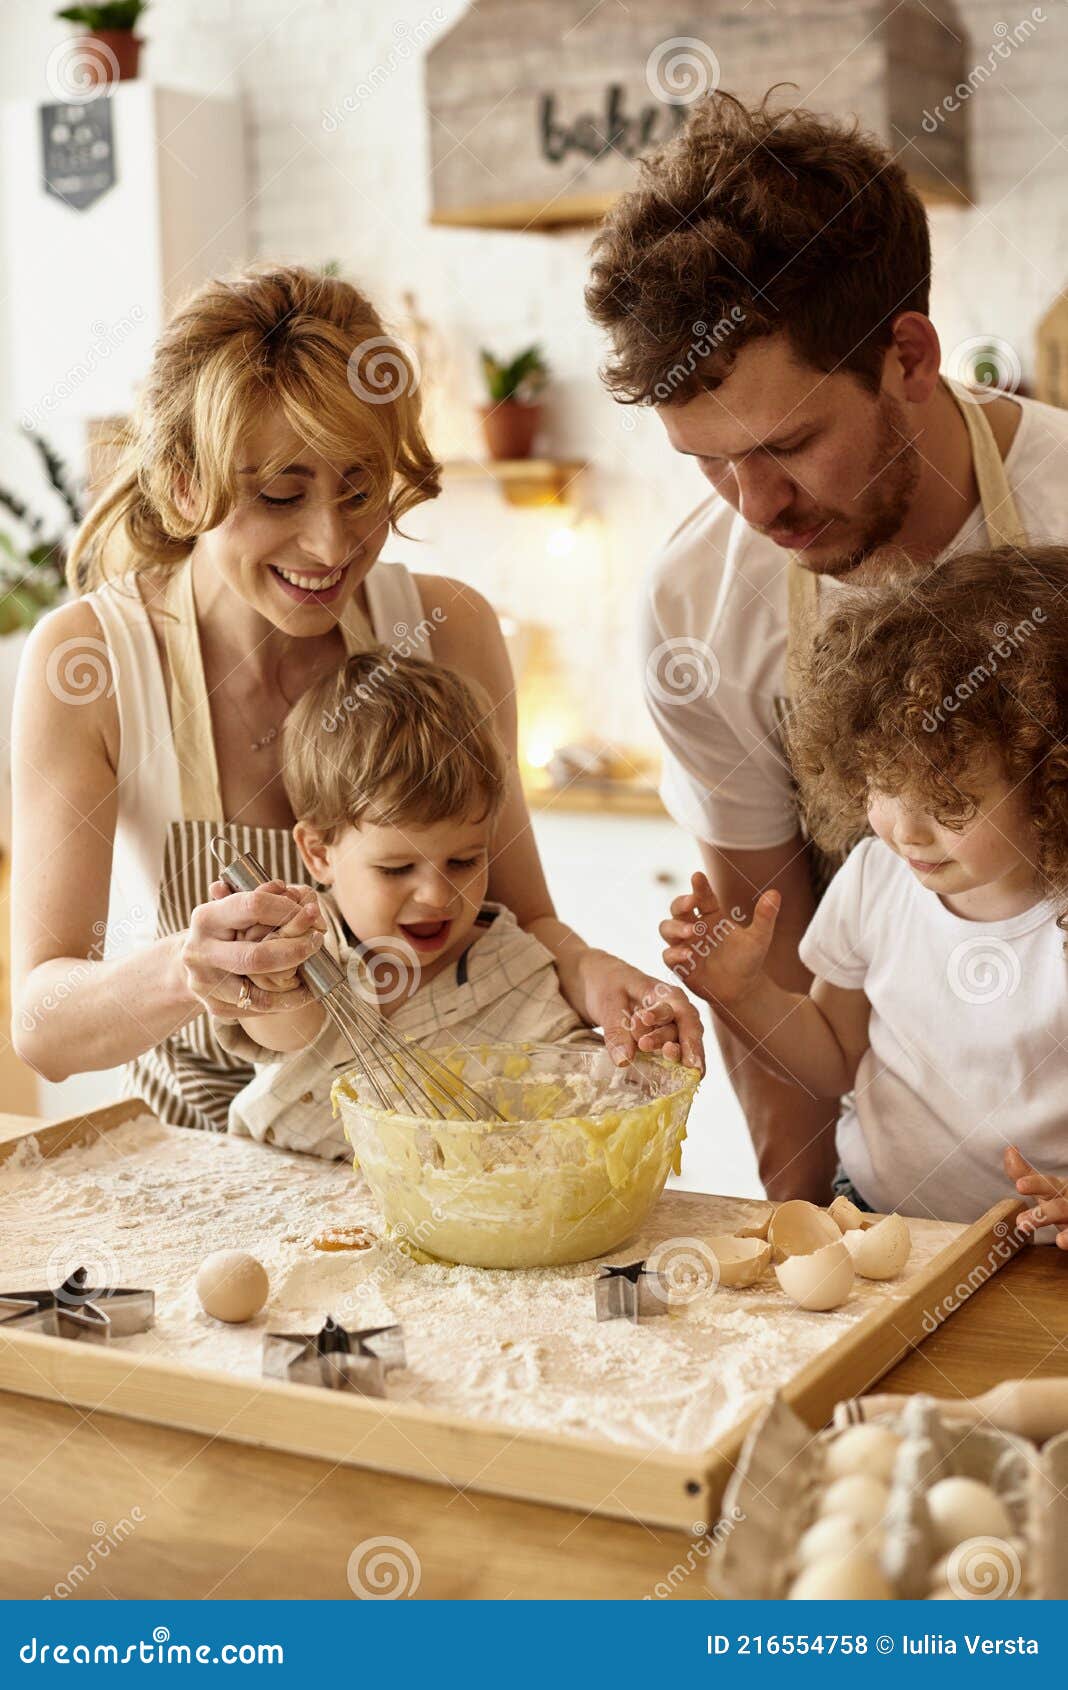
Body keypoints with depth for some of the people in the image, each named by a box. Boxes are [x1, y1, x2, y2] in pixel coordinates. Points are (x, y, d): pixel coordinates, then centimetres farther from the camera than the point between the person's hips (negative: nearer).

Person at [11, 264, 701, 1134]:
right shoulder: (85, 660, -14)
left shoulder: (448, 630, -8)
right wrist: (182, 974, -39)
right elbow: (41, 1028, -18)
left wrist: (581, 968, -23)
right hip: (191, 1151, -1)